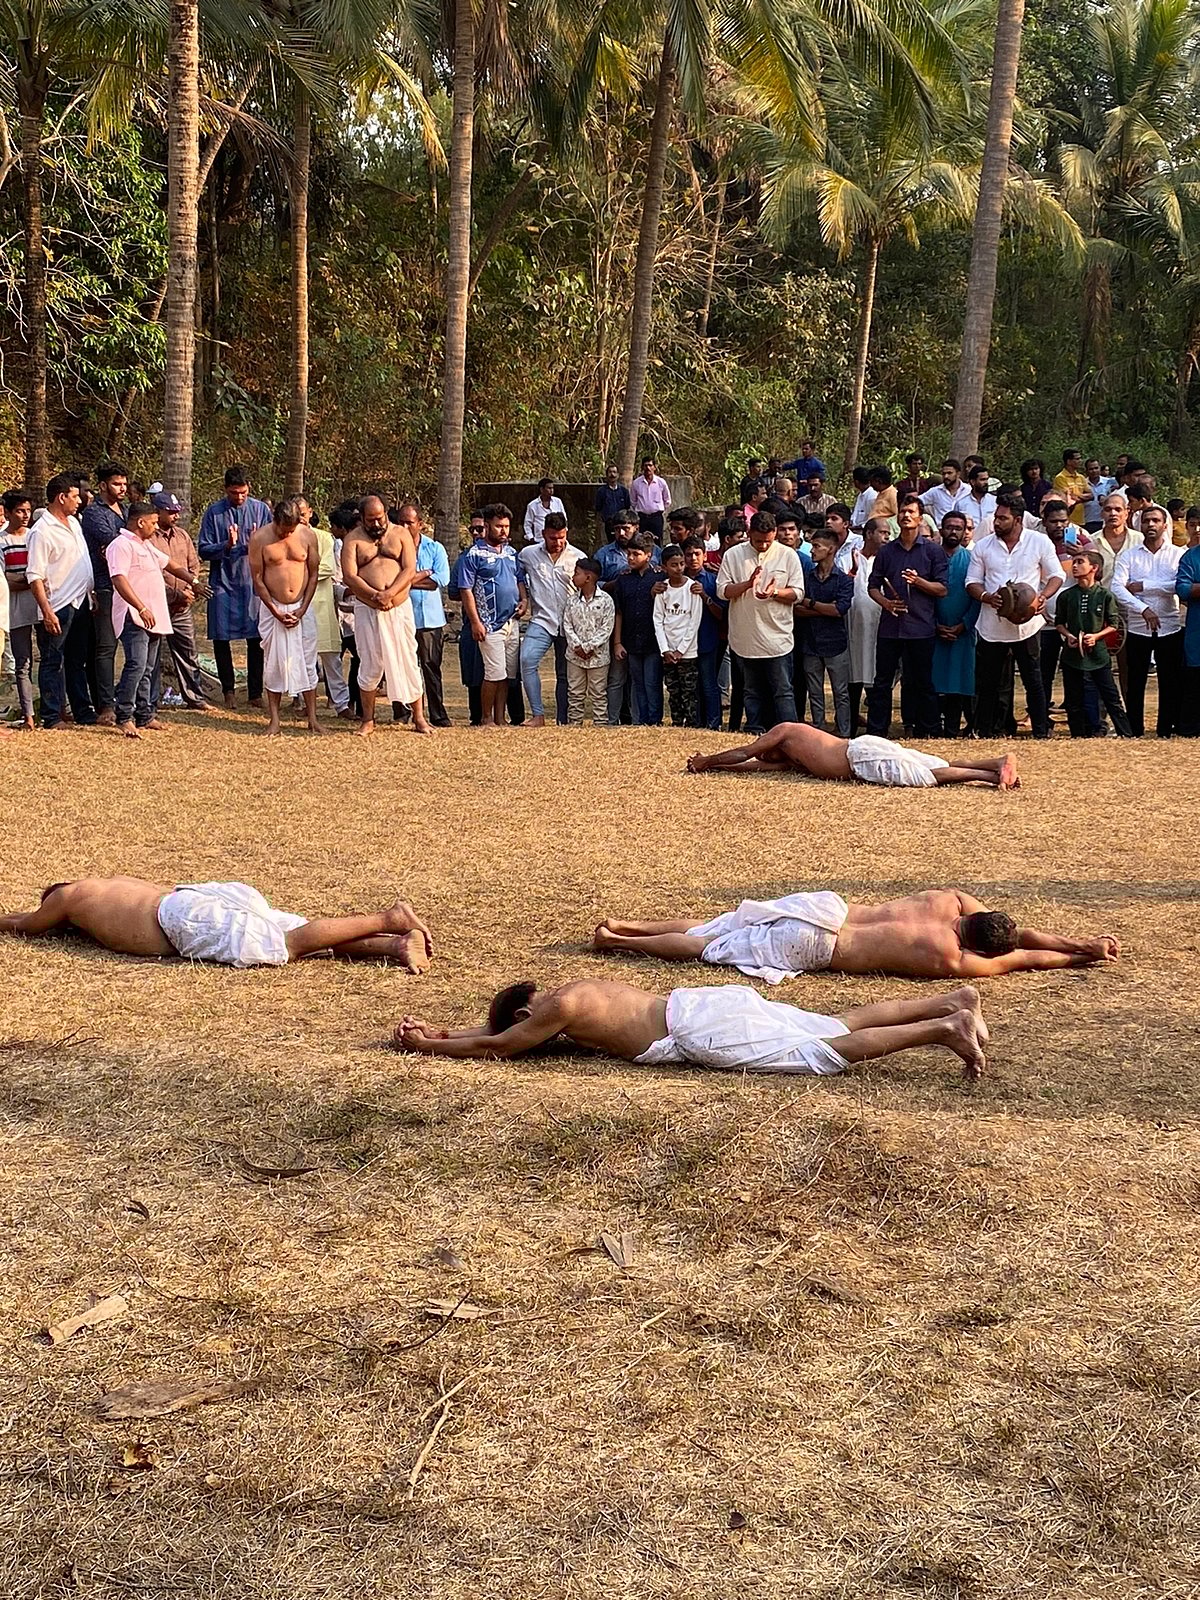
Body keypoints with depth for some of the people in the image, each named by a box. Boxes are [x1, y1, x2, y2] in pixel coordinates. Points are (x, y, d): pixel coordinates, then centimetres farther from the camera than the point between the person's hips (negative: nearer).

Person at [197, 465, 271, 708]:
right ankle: (228, 690, 18)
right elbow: (204, 550, -1)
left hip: (254, 582, 0)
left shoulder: (261, 510, 4)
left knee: (256, 639, 1)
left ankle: (255, 692, 11)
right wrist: (226, 546, -18)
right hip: (223, 583, 0)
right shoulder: (213, 512, 0)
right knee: (221, 638, 4)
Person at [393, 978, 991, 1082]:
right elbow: (495, 1028, 31)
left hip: (705, 1031, -9)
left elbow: (495, 1045, -3)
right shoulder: (577, 989, 19)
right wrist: (438, 1032, 25)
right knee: (843, 1023, 7)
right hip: (710, 1003, 9)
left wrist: (424, 1047, 9)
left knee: (826, 1053, -14)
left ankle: (944, 1028, -23)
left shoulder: (561, 1007, -8)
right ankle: (951, 1003, 1)